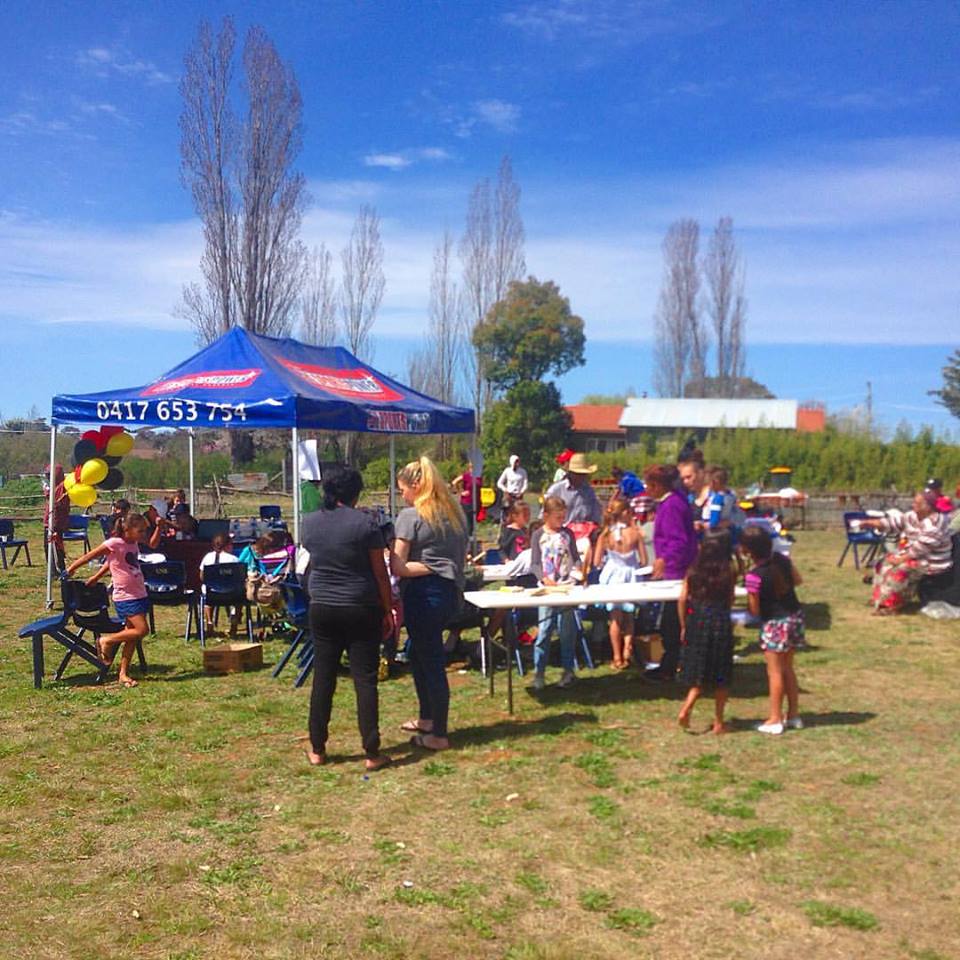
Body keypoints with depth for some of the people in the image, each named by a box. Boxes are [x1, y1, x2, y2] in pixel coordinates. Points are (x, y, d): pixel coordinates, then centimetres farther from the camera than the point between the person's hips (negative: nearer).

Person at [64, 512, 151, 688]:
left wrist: (96, 577, 24)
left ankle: (123, 674, 15)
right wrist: (70, 570, 5)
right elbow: (88, 557, -6)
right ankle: (106, 641, 6)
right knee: (141, 630, -14)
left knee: (131, 636, 8)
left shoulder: (133, 543, 8)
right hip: (125, 596, -8)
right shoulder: (114, 544, -16)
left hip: (139, 594, 8)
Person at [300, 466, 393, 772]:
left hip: (322, 609, 4)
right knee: (365, 680, 1)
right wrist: (388, 610, 1)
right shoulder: (364, 523, -10)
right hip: (361, 610, -4)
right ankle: (372, 753, 3)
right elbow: (380, 573, -7)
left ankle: (317, 750, 18)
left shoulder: (309, 522, 2)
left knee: (323, 678, 11)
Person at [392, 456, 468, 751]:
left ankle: (438, 735, 9)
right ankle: (427, 718, 34)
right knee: (418, 652, 22)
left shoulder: (410, 516, -11)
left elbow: (397, 567, -15)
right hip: (451, 591, 8)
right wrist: (440, 567, 8)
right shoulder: (456, 513, 11)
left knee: (431, 661, 0)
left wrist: (426, 567, -9)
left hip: (424, 594, -8)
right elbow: (461, 557, 17)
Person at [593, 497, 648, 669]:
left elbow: (597, 562, -7)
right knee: (629, 616, 18)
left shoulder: (604, 535, -8)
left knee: (615, 618, 12)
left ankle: (618, 657, 16)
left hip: (613, 577, 1)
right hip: (631, 577, -1)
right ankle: (627, 648, 3)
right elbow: (643, 561, -9)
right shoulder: (635, 533, -12)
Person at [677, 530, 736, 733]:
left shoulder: (694, 569, 1)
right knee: (721, 677, 10)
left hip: (696, 621, 2)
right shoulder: (730, 570, -4)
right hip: (721, 622, -2)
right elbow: (730, 601, -4)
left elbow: (682, 599, -1)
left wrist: (683, 626, 7)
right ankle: (718, 721, 15)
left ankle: (686, 708, -5)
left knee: (699, 674, 14)